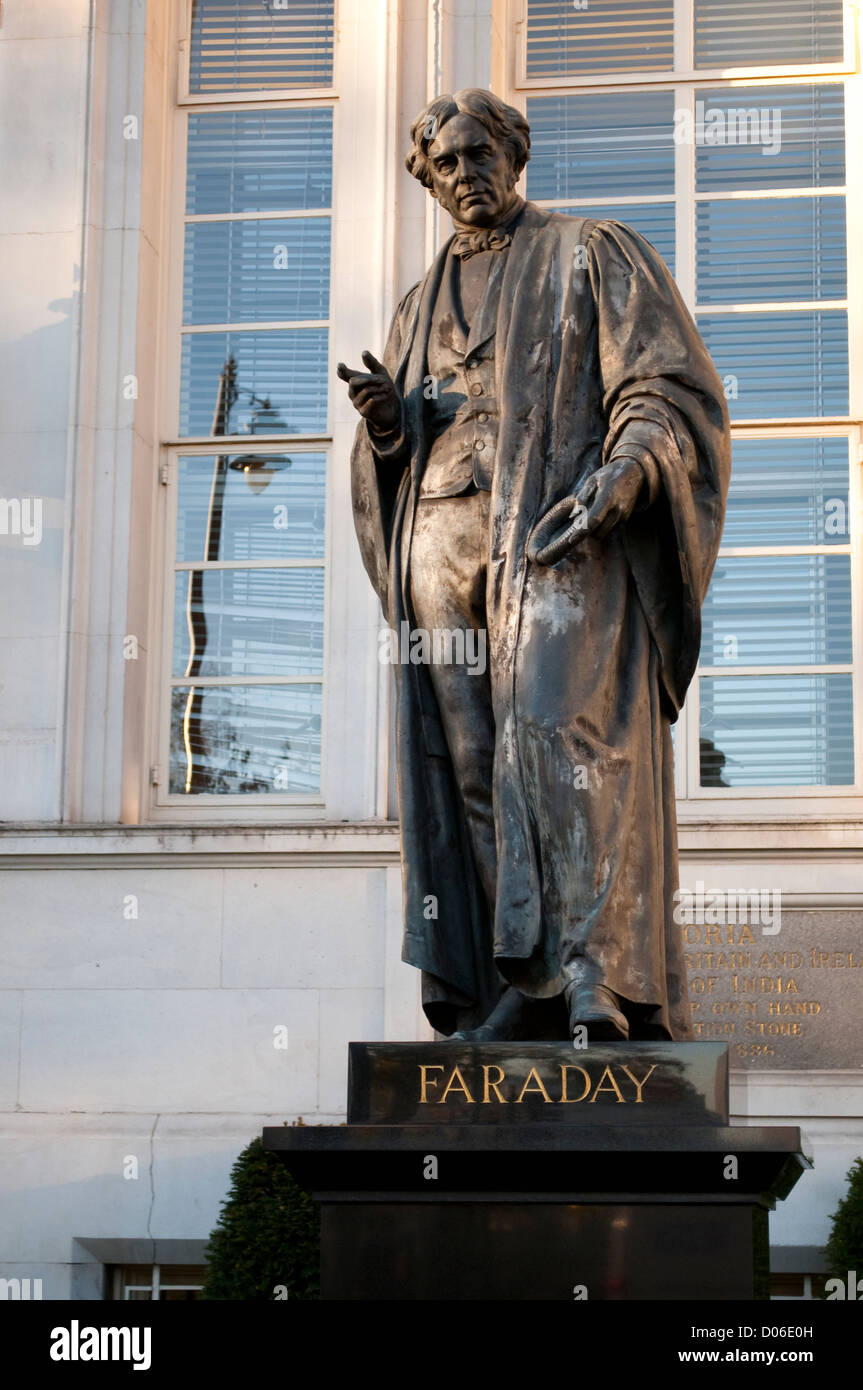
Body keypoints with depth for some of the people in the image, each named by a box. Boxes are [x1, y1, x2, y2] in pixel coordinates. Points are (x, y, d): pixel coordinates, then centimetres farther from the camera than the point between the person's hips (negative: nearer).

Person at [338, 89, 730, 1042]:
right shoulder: (421, 308, 26)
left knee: (558, 732, -23)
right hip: (443, 543, 6)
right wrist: (383, 420, -1)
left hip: (562, 536, -6)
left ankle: (605, 985, -29)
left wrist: (620, 476, -20)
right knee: (470, 765, -4)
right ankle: (525, 995, -5)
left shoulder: (594, 256, 11)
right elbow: (388, 463, 24)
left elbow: (671, 389, 0)